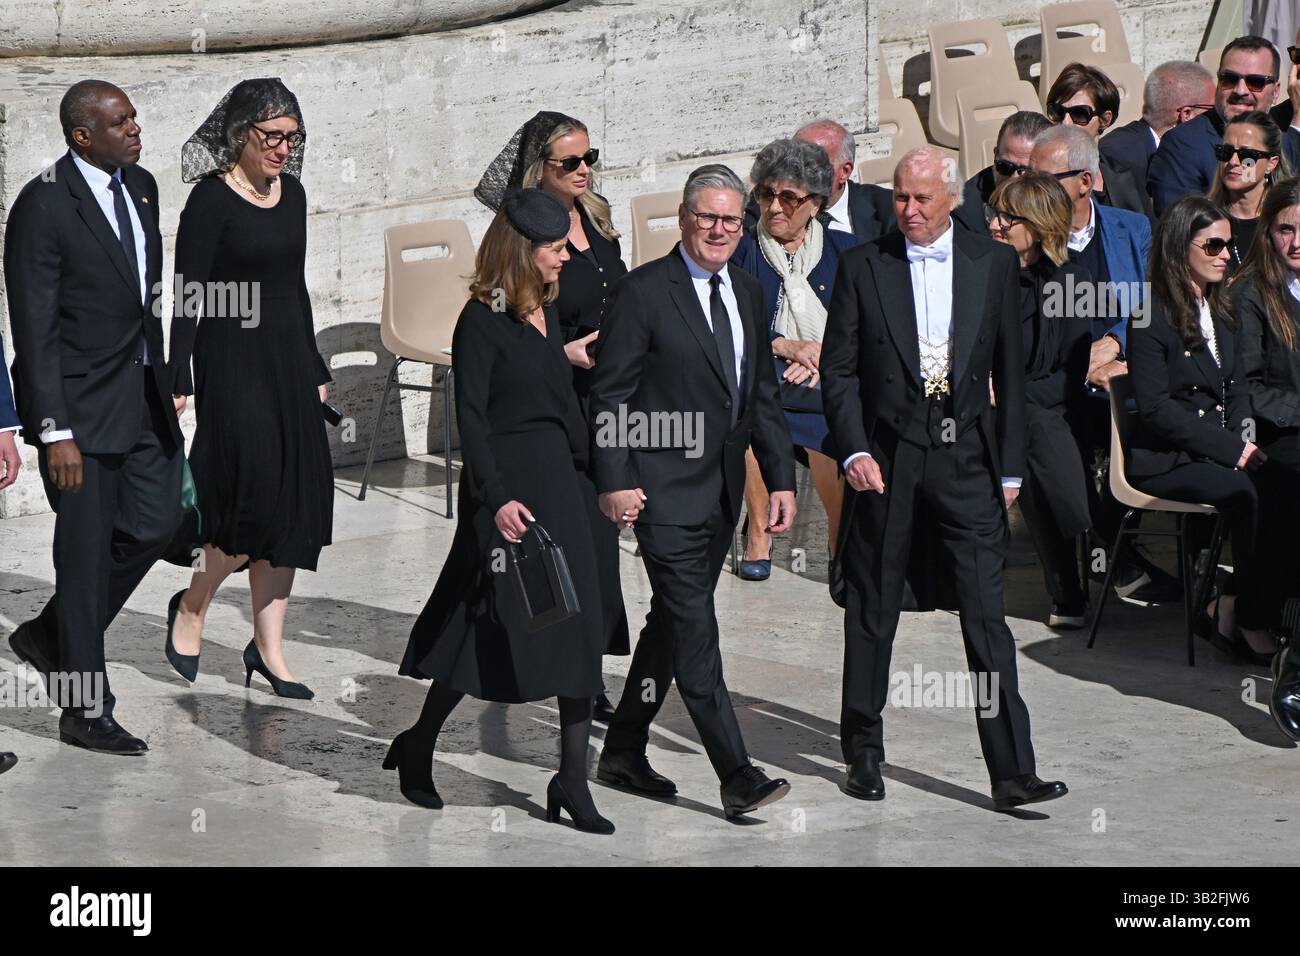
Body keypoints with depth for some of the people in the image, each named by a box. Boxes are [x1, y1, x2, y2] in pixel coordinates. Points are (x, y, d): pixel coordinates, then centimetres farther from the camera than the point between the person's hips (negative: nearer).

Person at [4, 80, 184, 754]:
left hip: (142, 390, 8)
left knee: (155, 523, 11)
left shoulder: (140, 186, 6)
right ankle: (85, 710, 12)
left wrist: (164, 380, 17)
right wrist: (55, 432, -20)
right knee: (86, 549, 1)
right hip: (80, 403, -8)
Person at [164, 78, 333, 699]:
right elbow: (187, 296, -12)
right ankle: (191, 607, 11)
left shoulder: (291, 193, 10)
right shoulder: (212, 199, -10)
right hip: (233, 361, -7)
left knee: (292, 501, 4)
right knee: (256, 493, -13)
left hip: (288, 357, 7)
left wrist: (314, 368, 19)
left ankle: (268, 648, 11)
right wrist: (179, 380, -16)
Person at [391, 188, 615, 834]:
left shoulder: (546, 310, 12)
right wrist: (496, 497, -23)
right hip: (505, 484, -8)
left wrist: (591, 471, 13)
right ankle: (417, 748, 19)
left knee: (578, 628, 3)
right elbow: (470, 417, -15)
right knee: (487, 627, -1)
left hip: (558, 483, 8)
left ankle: (572, 780, 7)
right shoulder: (482, 320, -11)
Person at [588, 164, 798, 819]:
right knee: (695, 629, -10)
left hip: (722, 490, 7)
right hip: (665, 489, -7)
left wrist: (781, 480, 10)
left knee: (672, 622, 14)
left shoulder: (748, 294, 12)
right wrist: (615, 482, -14)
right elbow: (609, 394, -8)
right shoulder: (643, 291, -8)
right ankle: (737, 777, -12)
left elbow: (763, 396, 16)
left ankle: (624, 752, 26)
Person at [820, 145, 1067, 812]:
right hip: (886, 457, 0)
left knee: (986, 613, -4)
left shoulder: (993, 264, 5)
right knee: (871, 612, 9)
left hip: (966, 455, 0)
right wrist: (854, 451, -10)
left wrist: (1010, 467, 6)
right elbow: (838, 369, 2)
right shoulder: (863, 266, 1)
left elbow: (1009, 371, 9)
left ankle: (1012, 773, -3)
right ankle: (863, 755, 24)